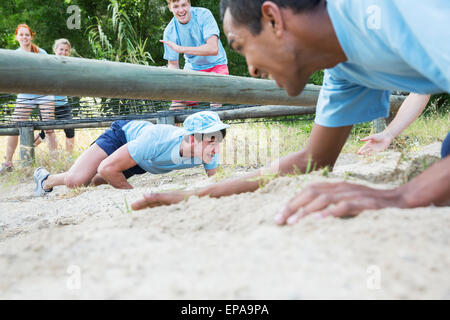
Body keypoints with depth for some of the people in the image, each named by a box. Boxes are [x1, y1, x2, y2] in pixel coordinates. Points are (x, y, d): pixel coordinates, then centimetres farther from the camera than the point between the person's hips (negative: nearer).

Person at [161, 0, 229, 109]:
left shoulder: (203, 15, -21)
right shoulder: (170, 32, -12)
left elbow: (213, 48, -32)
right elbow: (173, 63, -3)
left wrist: (180, 49, -35)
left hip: (215, 64, -3)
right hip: (192, 68, 3)